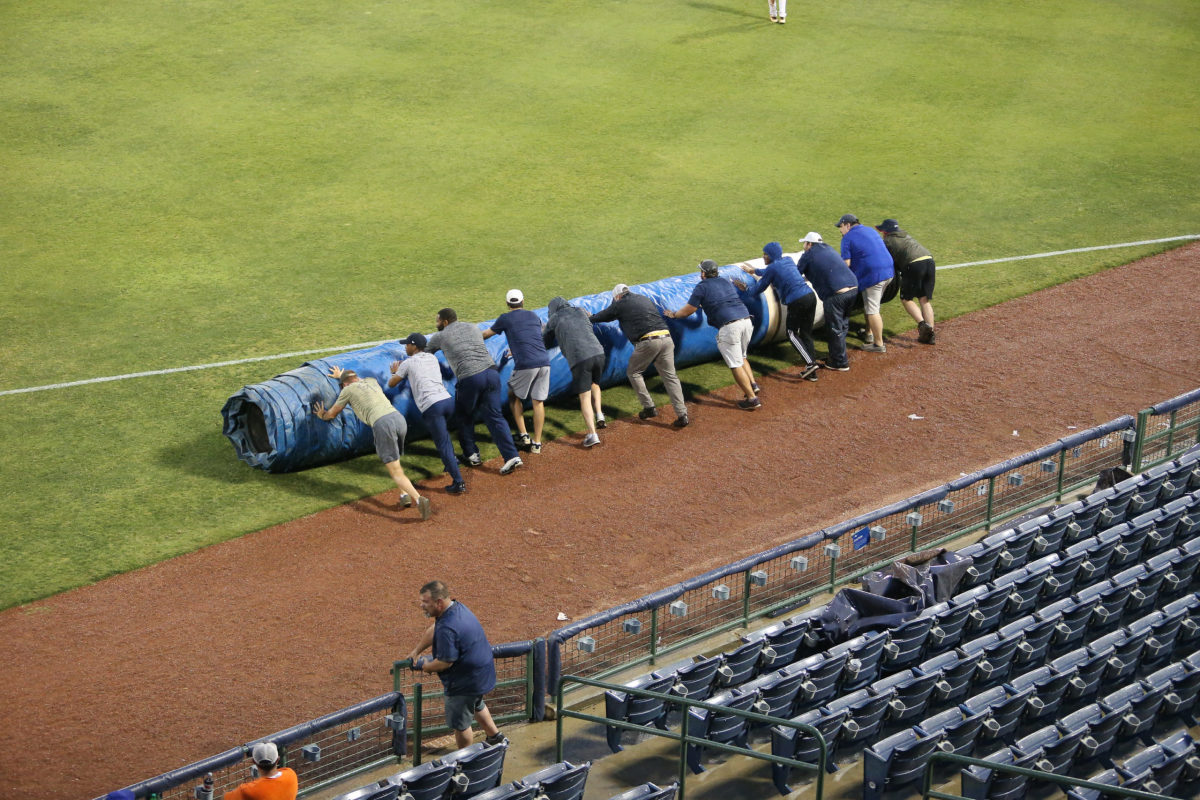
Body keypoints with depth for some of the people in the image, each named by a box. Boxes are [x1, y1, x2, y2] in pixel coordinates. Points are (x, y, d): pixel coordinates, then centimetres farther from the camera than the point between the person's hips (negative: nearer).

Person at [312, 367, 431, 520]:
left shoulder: (348, 390, 16)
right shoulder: (372, 381, 31)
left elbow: (332, 414, 31)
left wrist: (322, 415, 53)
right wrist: (341, 376, 75)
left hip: (382, 424, -6)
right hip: (399, 418, 6)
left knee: (395, 472, -7)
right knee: (395, 461, 27)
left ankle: (418, 498, -27)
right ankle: (404, 495, 11)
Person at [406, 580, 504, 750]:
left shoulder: (447, 629, -34)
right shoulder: (458, 607, -2)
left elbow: (445, 662, -29)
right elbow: (432, 631, 13)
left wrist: (426, 666, -10)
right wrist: (416, 651, 17)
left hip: (466, 681, -10)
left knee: (459, 723, 9)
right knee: (476, 705, 36)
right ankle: (495, 736, 52)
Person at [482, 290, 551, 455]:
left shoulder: (505, 319, 6)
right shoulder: (534, 317, 20)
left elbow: (486, 334, 20)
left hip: (525, 365, -4)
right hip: (544, 362, 4)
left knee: (515, 396, 18)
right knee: (538, 402, 8)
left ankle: (523, 435, 13)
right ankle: (536, 443, 8)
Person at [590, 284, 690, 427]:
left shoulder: (620, 304, 9)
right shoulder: (645, 299, 26)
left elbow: (602, 317, 20)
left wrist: (588, 318, 42)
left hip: (648, 341, -6)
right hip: (666, 338, 6)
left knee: (633, 372, 15)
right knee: (670, 376, 6)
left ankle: (649, 407, 7)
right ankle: (682, 414, -3)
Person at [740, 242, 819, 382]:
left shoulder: (772, 268, -3)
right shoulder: (788, 260, 19)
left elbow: (760, 287, 8)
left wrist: (746, 292, 27)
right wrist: (754, 271, 50)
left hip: (797, 302, -8)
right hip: (810, 296, 8)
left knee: (792, 334, 6)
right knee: (806, 333, 12)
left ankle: (810, 363, -12)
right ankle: (811, 373, 10)